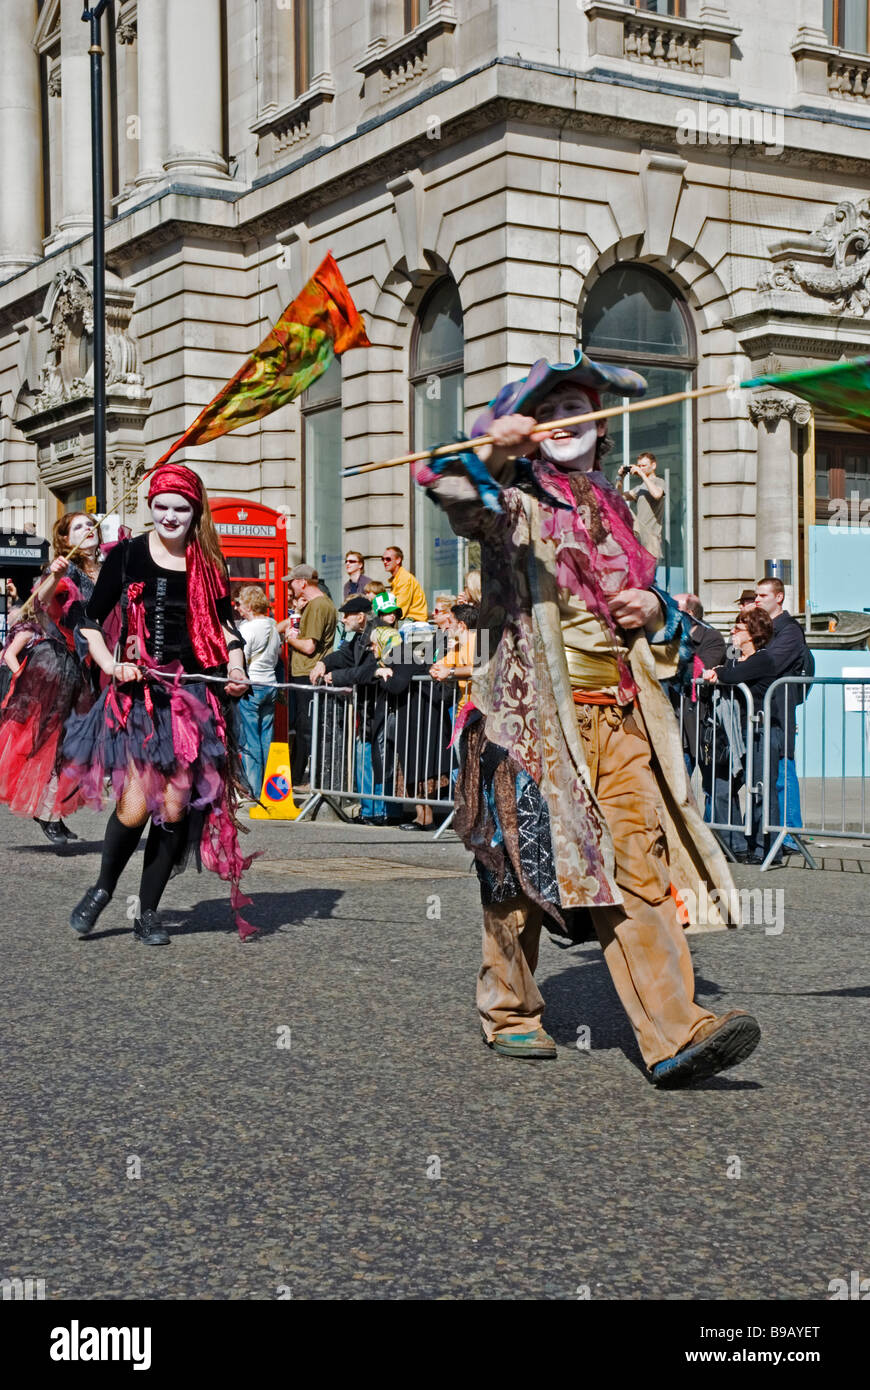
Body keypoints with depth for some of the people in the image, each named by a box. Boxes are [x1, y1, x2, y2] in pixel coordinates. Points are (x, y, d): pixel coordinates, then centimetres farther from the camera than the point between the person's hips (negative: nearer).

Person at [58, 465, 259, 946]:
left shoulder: (208, 564, 8)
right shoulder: (126, 556, 2)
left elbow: (224, 622, 18)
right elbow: (90, 621, 6)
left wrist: (235, 669, 2)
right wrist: (111, 665, -10)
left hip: (192, 695, 2)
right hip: (135, 693, -2)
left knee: (175, 806, -1)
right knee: (135, 805, -13)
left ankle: (148, 912, 14)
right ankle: (103, 888, 16)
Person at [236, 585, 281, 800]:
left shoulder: (247, 629, -14)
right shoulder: (273, 626, 9)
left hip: (250, 687, -7)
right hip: (270, 685, 7)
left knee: (249, 740, -2)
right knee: (266, 738, 11)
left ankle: (253, 789, -1)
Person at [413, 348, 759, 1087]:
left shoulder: (616, 511, 21)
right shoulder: (513, 505, 4)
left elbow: (653, 597, 32)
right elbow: (444, 483, -18)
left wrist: (655, 608, 8)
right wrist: (490, 449, -38)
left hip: (620, 715, 4)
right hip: (536, 715, -4)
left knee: (639, 861, -8)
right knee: (524, 864, 4)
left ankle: (674, 1033, -15)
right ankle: (509, 1012, 23)